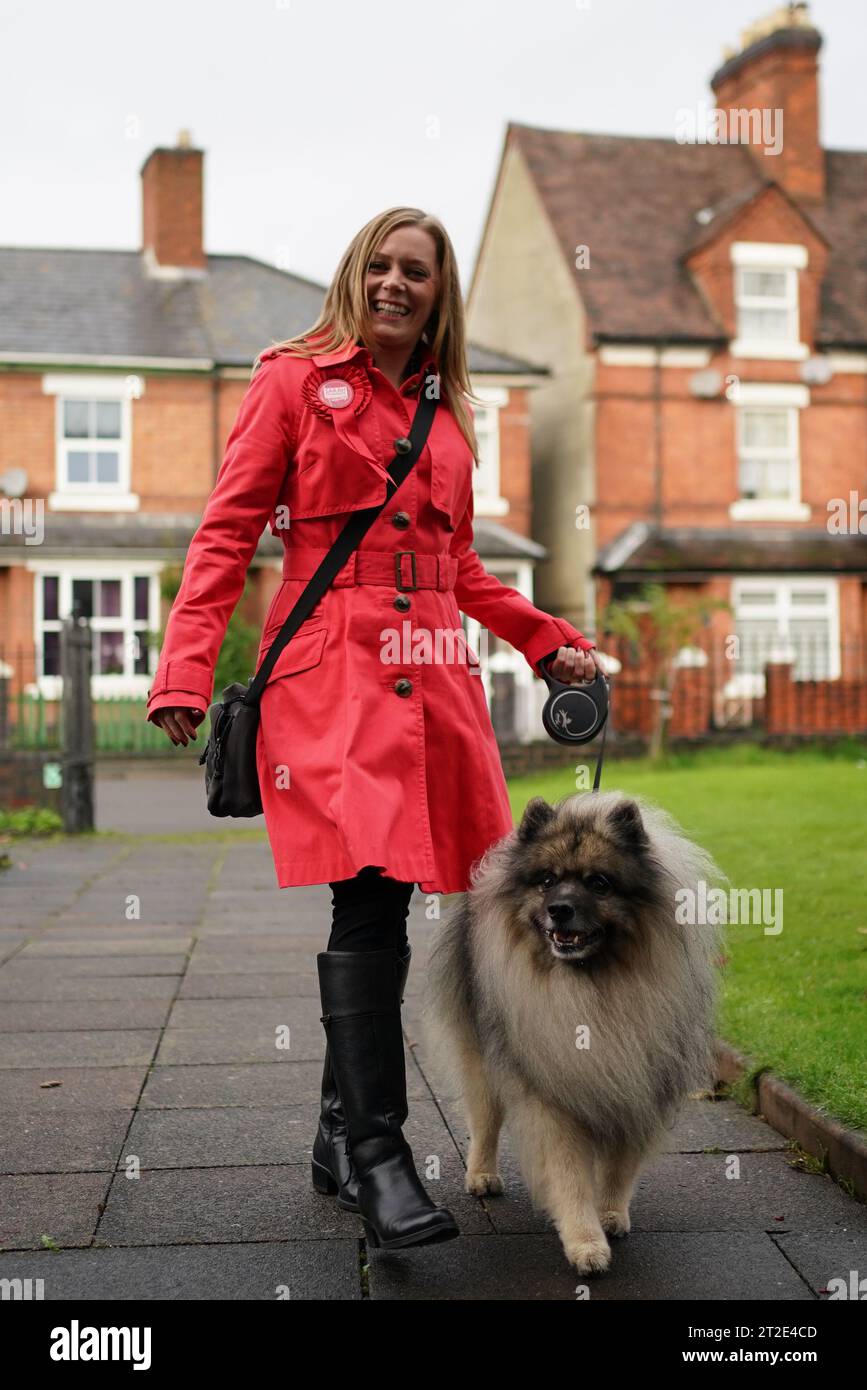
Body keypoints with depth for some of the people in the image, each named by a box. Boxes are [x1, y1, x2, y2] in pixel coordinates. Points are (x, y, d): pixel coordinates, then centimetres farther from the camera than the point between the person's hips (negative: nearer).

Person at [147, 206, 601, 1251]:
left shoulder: (444, 413, 21)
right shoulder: (294, 380, 6)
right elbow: (226, 531, 0)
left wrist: (549, 639, 21)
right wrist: (185, 671, -11)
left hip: (431, 676, 5)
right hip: (332, 668, -5)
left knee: (386, 902, 2)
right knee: (368, 897, -17)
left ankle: (340, 1138, 15)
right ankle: (378, 1153, -12)